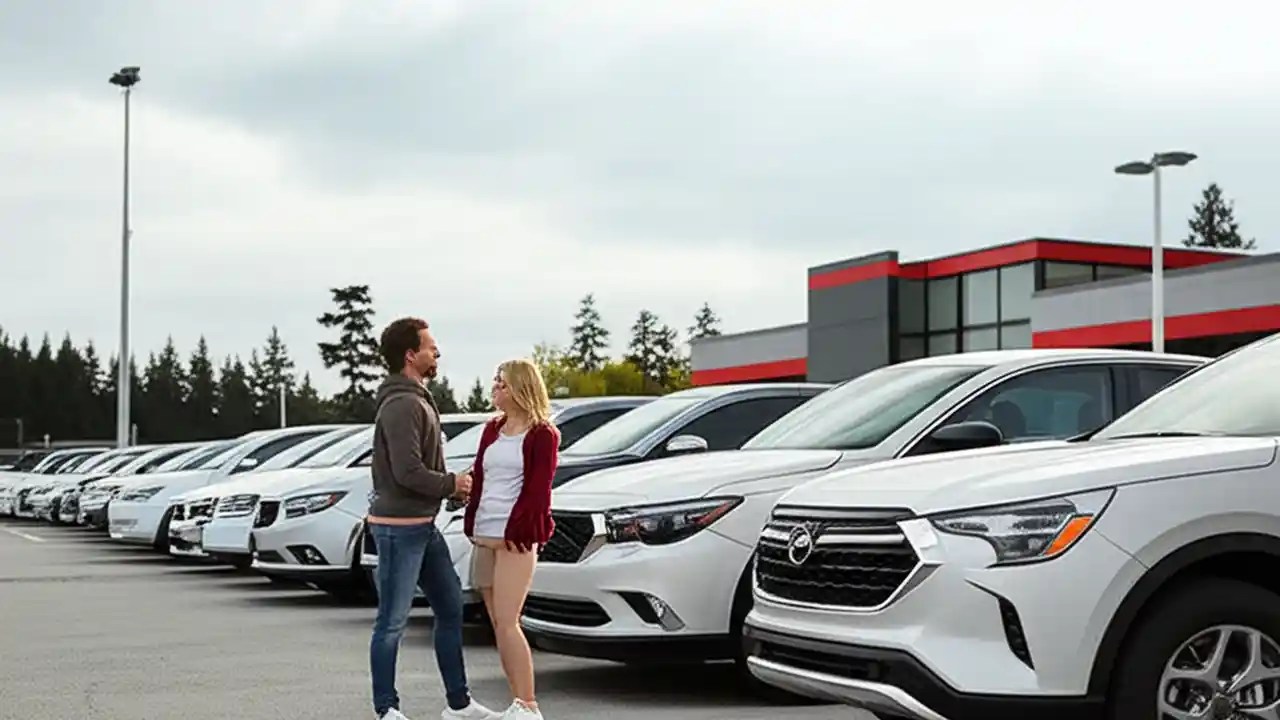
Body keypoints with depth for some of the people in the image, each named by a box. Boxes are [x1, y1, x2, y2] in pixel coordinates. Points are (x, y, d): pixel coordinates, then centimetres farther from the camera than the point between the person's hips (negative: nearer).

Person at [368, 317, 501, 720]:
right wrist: (451, 484, -9)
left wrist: (451, 488, 6)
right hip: (399, 526, -11)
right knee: (393, 622, -1)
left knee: (450, 608, 13)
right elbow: (408, 473, -25)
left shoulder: (417, 400, 15)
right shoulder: (402, 405, -18)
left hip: (423, 525, 11)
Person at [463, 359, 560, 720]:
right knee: (498, 624, 8)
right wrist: (471, 525, 8)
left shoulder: (542, 434, -4)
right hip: (484, 537, 7)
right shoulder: (492, 430, 16)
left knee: (507, 623, -11)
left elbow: (537, 490, -9)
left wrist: (516, 531, -15)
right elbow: (479, 480, 17)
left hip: (515, 538, -7)